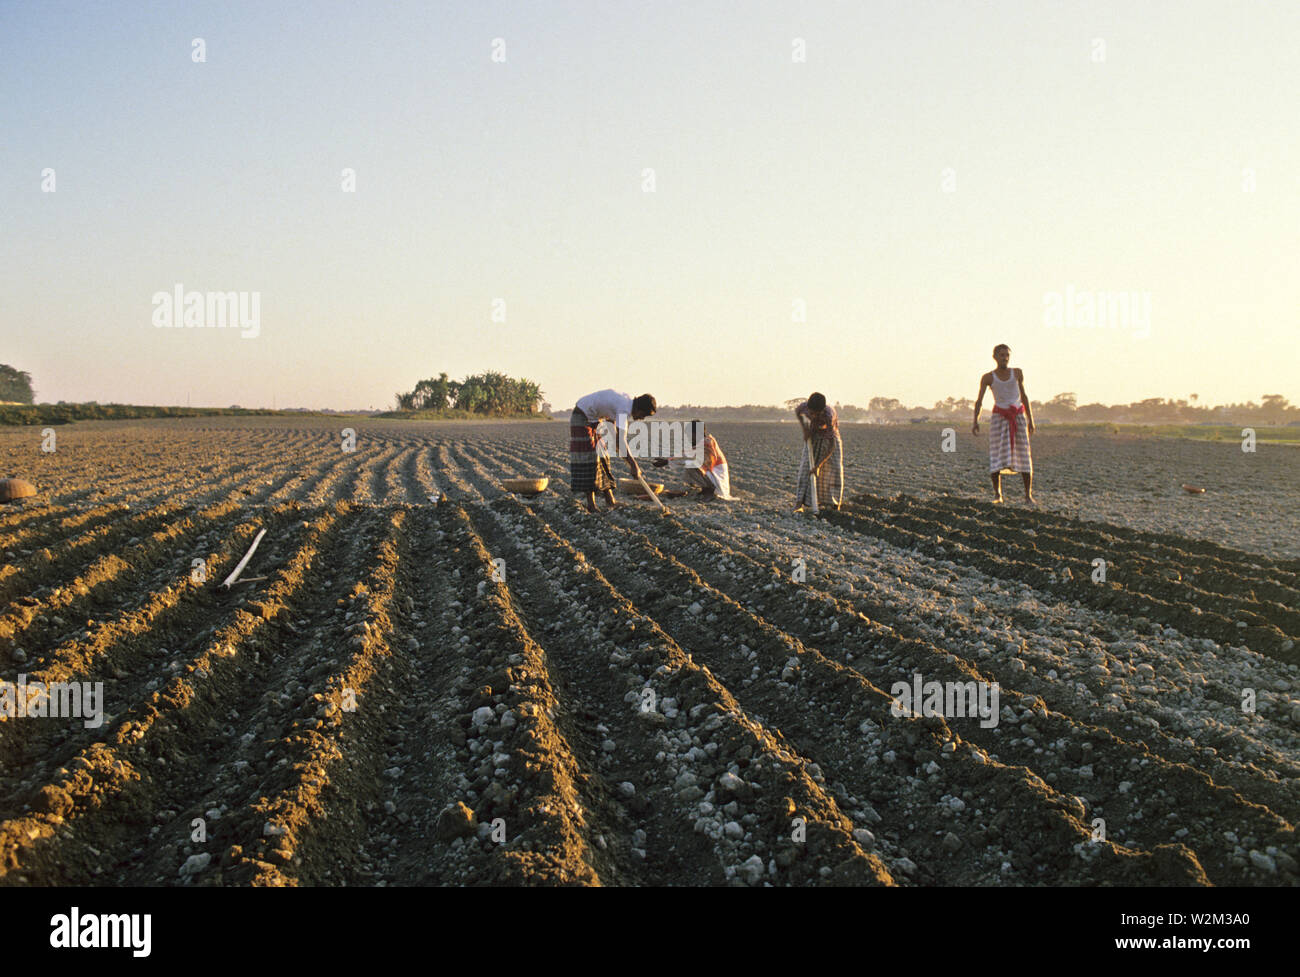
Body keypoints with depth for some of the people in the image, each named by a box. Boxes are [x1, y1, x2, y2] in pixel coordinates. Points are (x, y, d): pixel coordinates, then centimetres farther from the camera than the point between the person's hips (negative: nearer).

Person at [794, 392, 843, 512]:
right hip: (813, 436, 2)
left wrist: (819, 465, -41)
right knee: (806, 465, -13)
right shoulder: (804, 406, -30)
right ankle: (799, 503, -21)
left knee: (834, 468, -14)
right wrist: (805, 429, -11)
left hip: (830, 436, -2)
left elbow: (832, 445, -39)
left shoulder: (829, 415, -41)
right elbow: (797, 411, 0)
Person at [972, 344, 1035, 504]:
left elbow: (1024, 396, 15)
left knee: (1024, 456, -3)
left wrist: (1030, 420, 14)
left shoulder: (1017, 373, 8)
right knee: (997, 456, -7)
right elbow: (979, 400, -6)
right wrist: (975, 421, -20)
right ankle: (997, 493, 5)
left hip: (1019, 416, 2)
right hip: (999, 417, -2)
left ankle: (1028, 495, 2)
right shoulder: (988, 377, 1)